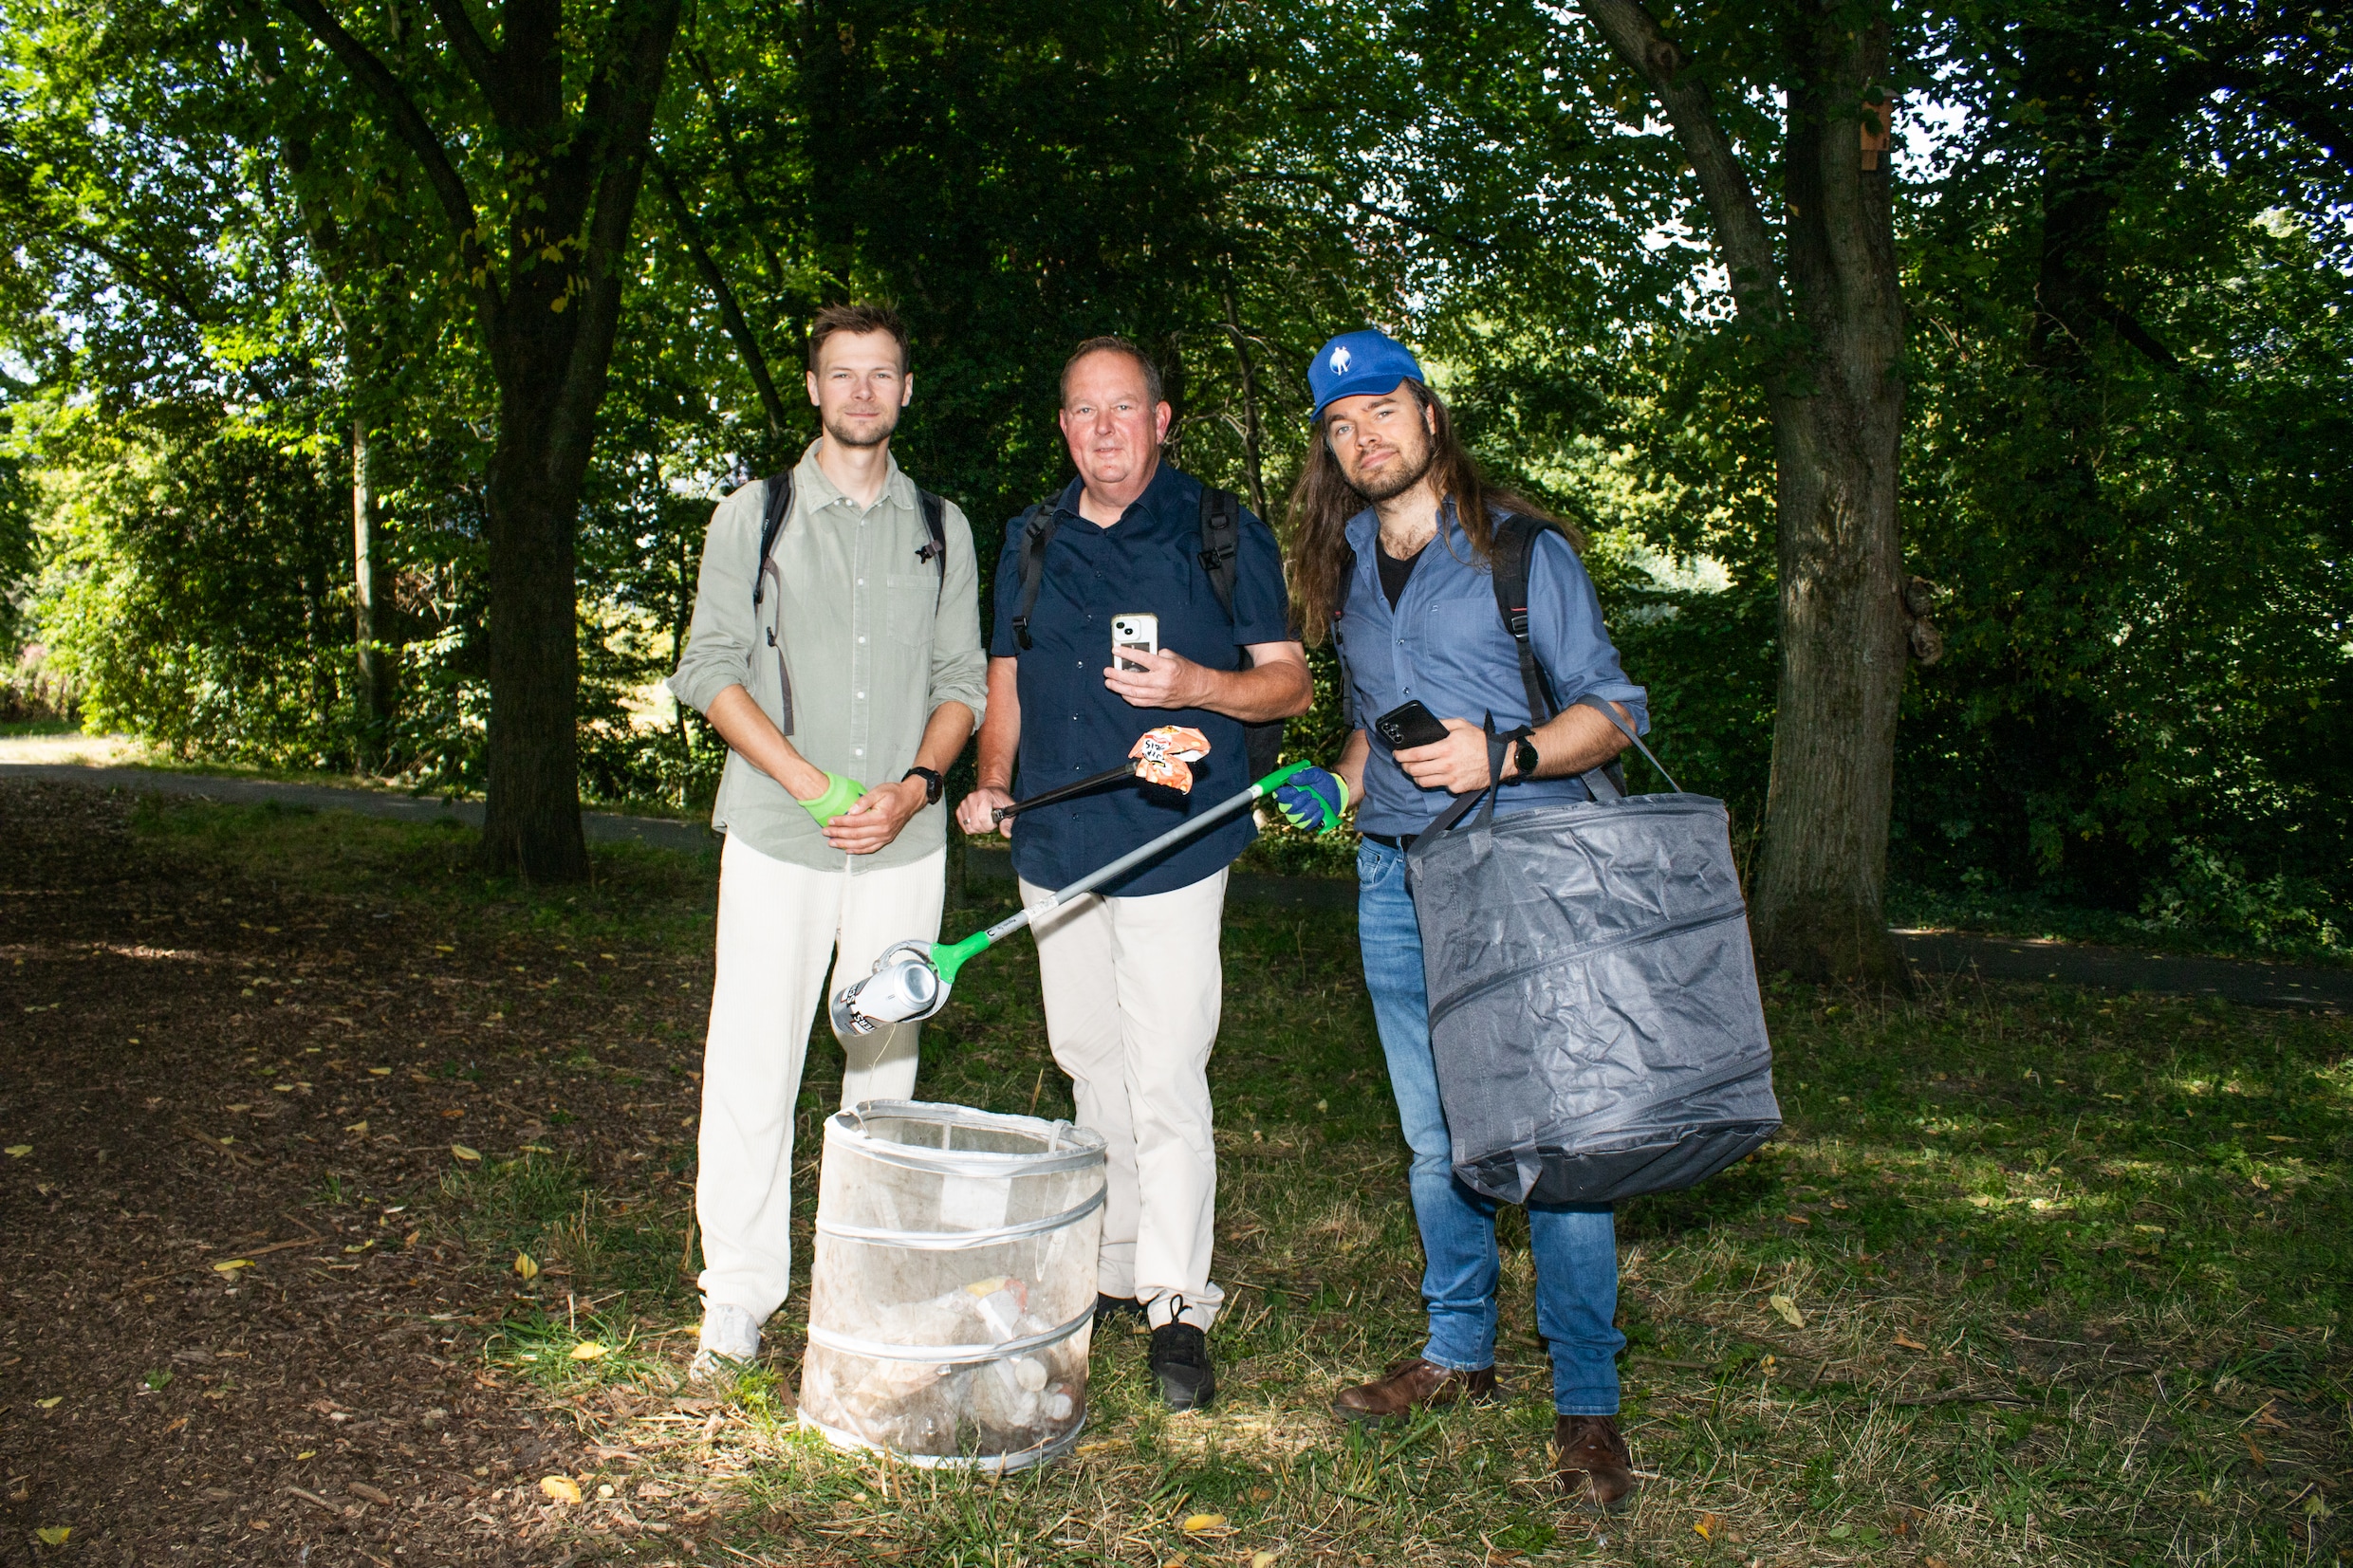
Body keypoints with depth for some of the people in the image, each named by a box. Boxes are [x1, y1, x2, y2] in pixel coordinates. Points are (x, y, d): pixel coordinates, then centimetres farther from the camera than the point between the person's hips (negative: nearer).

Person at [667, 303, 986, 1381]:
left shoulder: (942, 528, 12)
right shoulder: (752, 516, 5)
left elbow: (962, 678, 10)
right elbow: (712, 669, -1)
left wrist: (912, 786, -8)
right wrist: (816, 785, -13)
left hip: (904, 843, 2)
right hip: (777, 836, -2)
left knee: (885, 1064, 8)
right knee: (753, 1061, -2)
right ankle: (738, 1301, 8)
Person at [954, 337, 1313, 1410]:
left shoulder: (1222, 534, 0)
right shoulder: (1031, 543, 13)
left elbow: (1289, 682, 0)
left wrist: (1197, 685, -19)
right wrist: (992, 779, 2)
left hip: (1172, 844, -5)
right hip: (1054, 842, 5)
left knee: (1166, 1081, -7)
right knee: (1090, 1066, 13)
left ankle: (1177, 1304, 3)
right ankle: (1114, 1267, 27)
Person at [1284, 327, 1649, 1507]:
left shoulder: (1519, 547, -1)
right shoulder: (1346, 570, 15)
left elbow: (1615, 709, -3)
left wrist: (1505, 757, -18)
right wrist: (1338, 783, 7)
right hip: (1395, 875, 5)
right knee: (1437, 1136, 11)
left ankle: (1587, 1401, 6)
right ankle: (1458, 1351, 26)